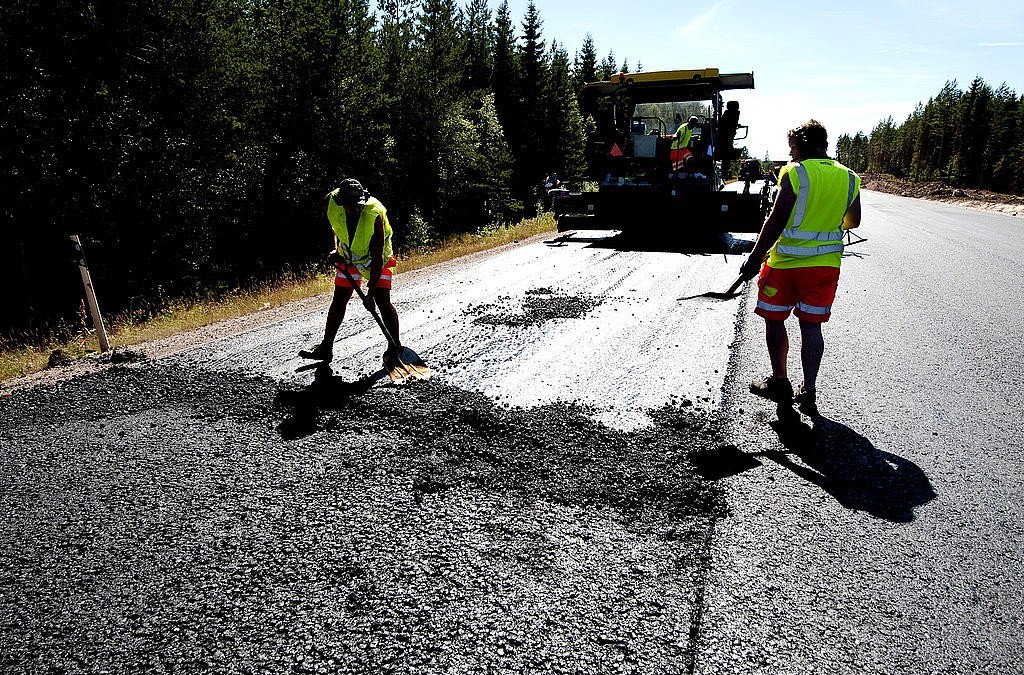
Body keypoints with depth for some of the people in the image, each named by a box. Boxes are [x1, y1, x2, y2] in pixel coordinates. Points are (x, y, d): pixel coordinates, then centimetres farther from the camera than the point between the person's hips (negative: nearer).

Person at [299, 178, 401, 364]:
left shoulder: (375, 214, -35)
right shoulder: (330, 202, -22)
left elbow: (377, 258, -33)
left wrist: (370, 292, -33)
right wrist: (335, 248, -5)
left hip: (377, 257, -4)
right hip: (348, 256, 4)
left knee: (382, 301, -13)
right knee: (339, 300, 4)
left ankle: (395, 347, 1)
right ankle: (326, 348, 14)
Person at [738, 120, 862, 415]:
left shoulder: (794, 172, -11)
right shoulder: (849, 177, 6)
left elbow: (776, 221, -16)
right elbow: (852, 222, 17)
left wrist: (755, 258, -12)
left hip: (785, 261, -5)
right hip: (827, 263, 5)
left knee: (774, 320, 11)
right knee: (811, 326, 9)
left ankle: (780, 382, 20)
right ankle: (808, 391, 11)